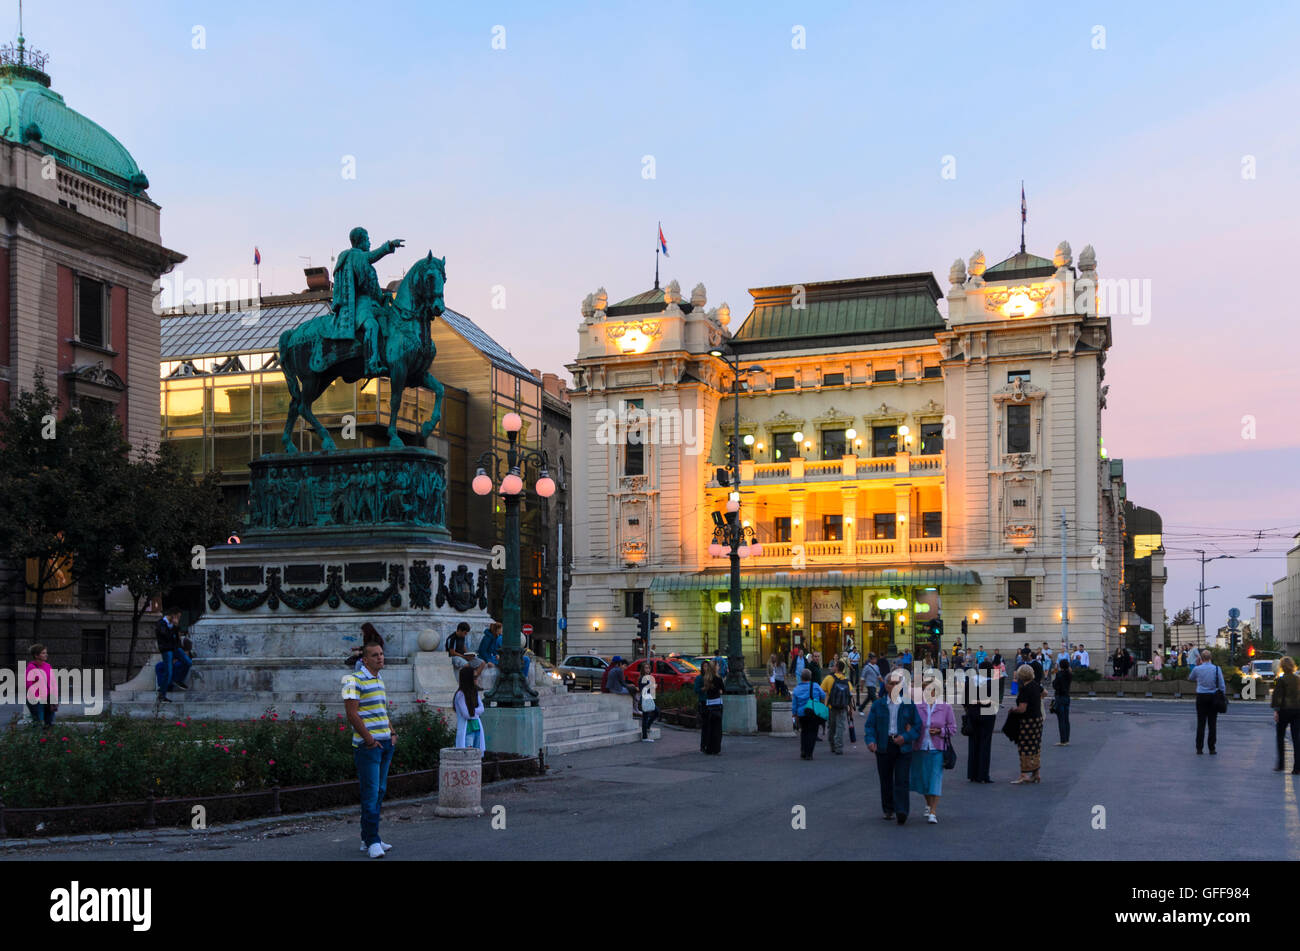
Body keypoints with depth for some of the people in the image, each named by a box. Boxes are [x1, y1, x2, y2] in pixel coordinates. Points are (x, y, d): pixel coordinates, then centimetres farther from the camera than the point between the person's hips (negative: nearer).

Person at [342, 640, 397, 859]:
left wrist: (393, 733, 13)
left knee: (379, 791, 11)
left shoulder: (379, 680, 17)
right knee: (371, 793, -7)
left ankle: (367, 838, 18)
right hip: (367, 745, -9)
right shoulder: (354, 680, -9)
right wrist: (369, 739, -16)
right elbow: (351, 713, -16)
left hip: (385, 743, 9)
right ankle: (372, 841, -2)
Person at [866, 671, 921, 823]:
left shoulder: (909, 704, 5)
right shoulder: (877, 705, 7)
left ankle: (901, 811, -13)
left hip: (903, 747, -1)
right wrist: (870, 740, -13)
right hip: (884, 747, 1)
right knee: (886, 780, 9)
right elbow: (869, 725, 5)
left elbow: (918, 725, 4)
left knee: (902, 780, -9)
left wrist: (906, 737, -12)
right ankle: (889, 810, 22)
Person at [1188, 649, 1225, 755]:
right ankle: (1212, 749, 5)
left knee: (1201, 723, 2)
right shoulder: (1216, 668, -3)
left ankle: (1199, 749, 1)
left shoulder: (1197, 669, -4)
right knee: (1212, 723, 4)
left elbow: (1190, 678, 18)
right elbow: (1222, 685, -1)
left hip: (1201, 697, 0)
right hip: (1213, 697, 0)